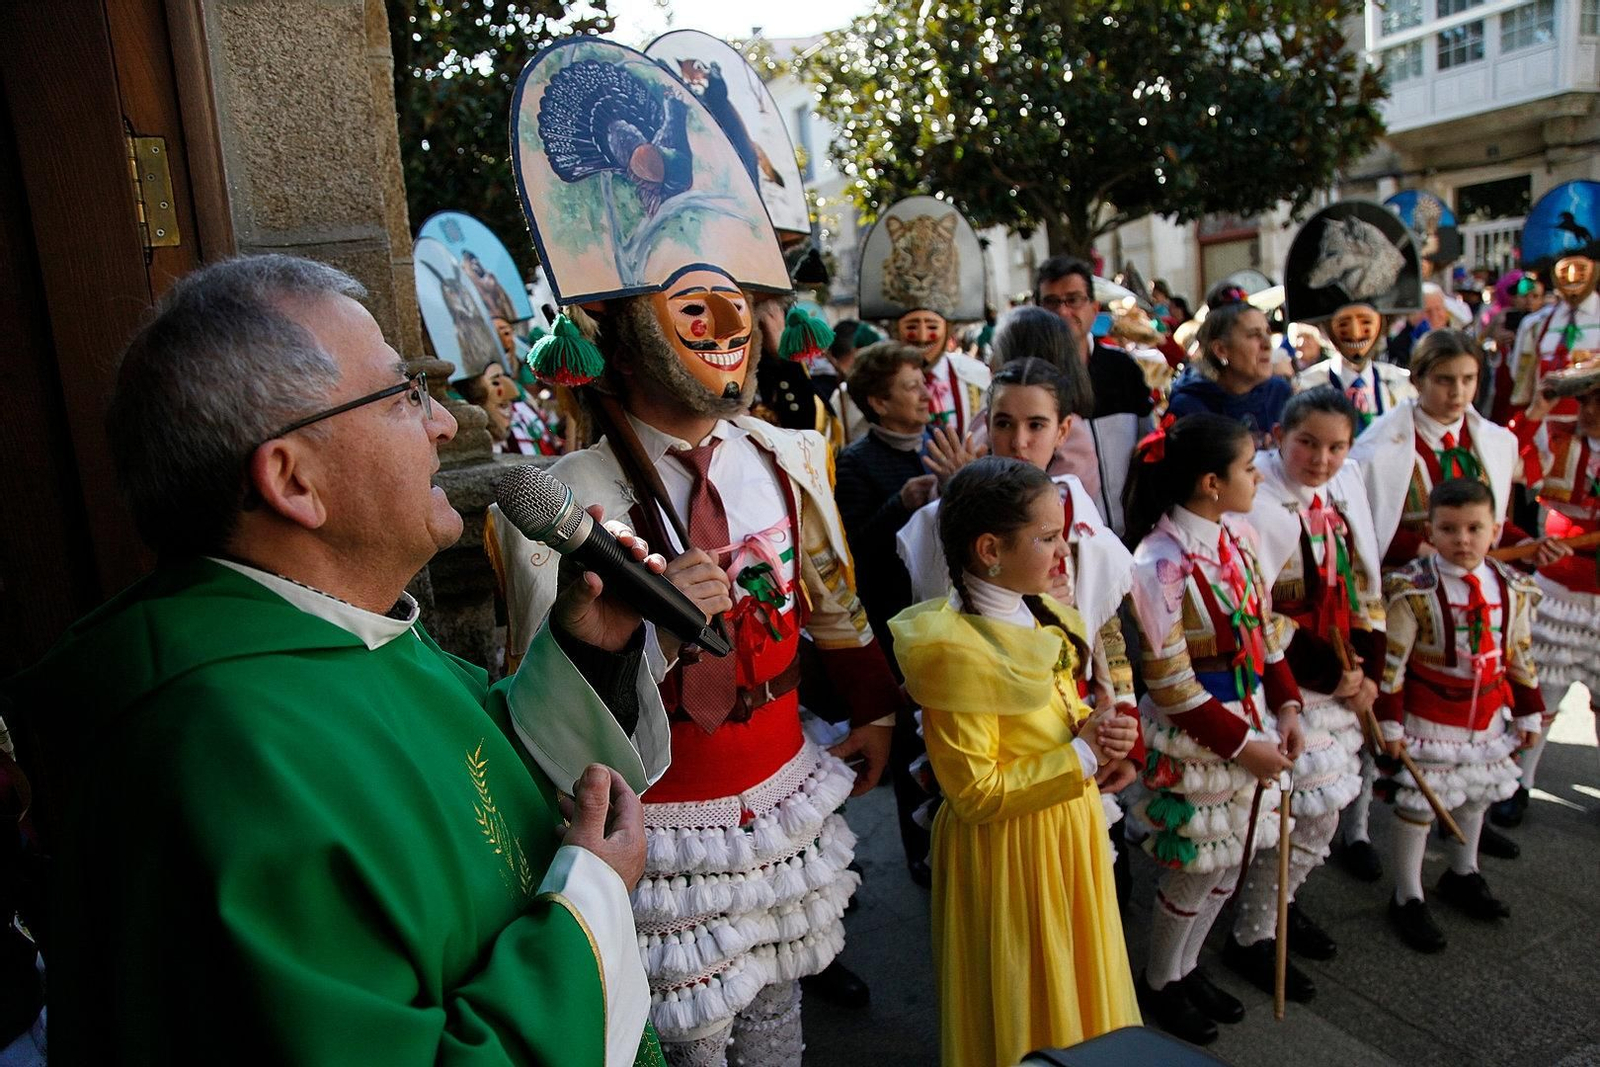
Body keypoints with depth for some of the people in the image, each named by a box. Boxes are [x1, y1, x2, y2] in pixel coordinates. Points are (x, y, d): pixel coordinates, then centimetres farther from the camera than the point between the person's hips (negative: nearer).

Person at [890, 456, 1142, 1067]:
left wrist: (1094, 729, -7)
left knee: (1072, 982, 27)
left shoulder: (1041, 617, 0)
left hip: (1069, 833, 8)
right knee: (1025, 1018, 14)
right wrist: (1083, 755, -22)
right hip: (1008, 854, -8)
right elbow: (976, 793, -23)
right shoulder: (958, 650, -27)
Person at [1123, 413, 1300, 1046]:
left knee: (1228, 859, 19)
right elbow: (1169, 685, -19)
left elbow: (1263, 630, 9)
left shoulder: (1239, 534, -1)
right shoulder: (1161, 563, -24)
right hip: (1194, 737, -7)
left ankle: (1186, 967, 40)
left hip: (1253, 722, 7)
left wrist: (1287, 709, 0)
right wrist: (1241, 745, -14)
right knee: (1196, 867, 9)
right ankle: (1159, 983, 33)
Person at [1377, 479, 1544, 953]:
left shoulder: (1513, 589, 0)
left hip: (1487, 718, 6)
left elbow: (1520, 658, 11)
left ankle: (1462, 874, 43)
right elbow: (1390, 660, -14)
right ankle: (1407, 897, 16)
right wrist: (1389, 721, -14)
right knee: (1419, 803, 1)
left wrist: (1527, 714, 13)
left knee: (1474, 796, 21)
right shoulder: (1412, 589, -18)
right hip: (1428, 719, -6)